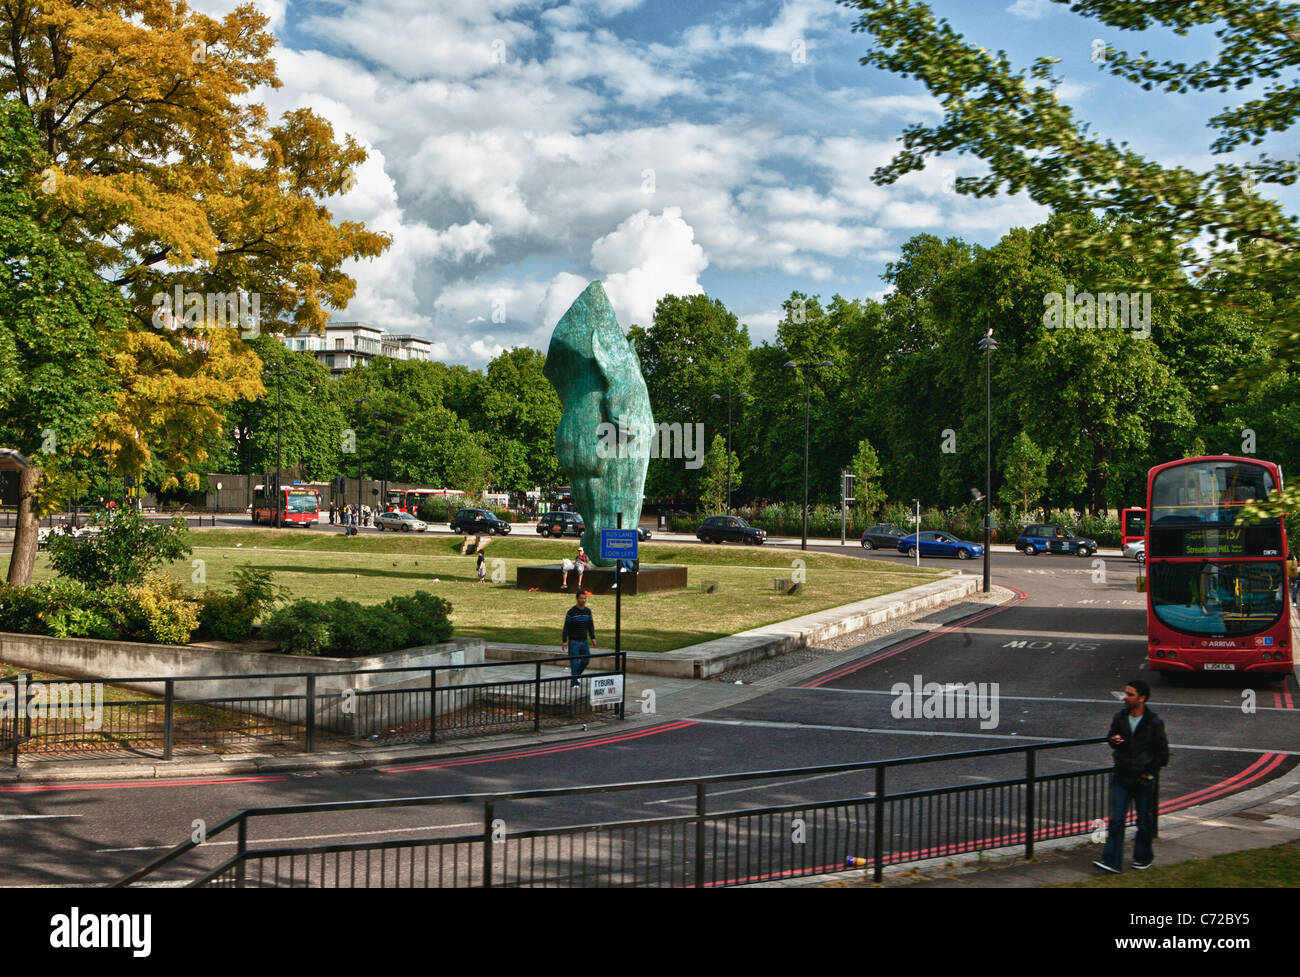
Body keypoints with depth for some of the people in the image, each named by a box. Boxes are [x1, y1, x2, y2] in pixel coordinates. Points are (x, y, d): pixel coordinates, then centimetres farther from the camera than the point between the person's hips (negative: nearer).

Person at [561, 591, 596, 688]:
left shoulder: (588, 611, 6)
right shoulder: (571, 612, -10)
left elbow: (590, 625, 13)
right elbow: (566, 627, -10)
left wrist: (593, 638, 5)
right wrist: (564, 641, -13)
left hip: (584, 641, 5)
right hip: (573, 641, -5)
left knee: (586, 660, 5)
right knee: (574, 662, -4)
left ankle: (576, 675, 26)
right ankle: (574, 681, 3)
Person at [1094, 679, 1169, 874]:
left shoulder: (1154, 723, -9)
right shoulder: (1120, 717, 2)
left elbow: (1163, 754, -1)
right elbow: (1111, 737, 17)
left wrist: (1149, 772, -8)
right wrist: (1113, 740, -7)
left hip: (1143, 779, -2)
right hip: (1121, 777, 3)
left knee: (1144, 822, 10)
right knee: (1116, 820, -6)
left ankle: (1143, 857, 29)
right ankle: (1111, 861, -8)